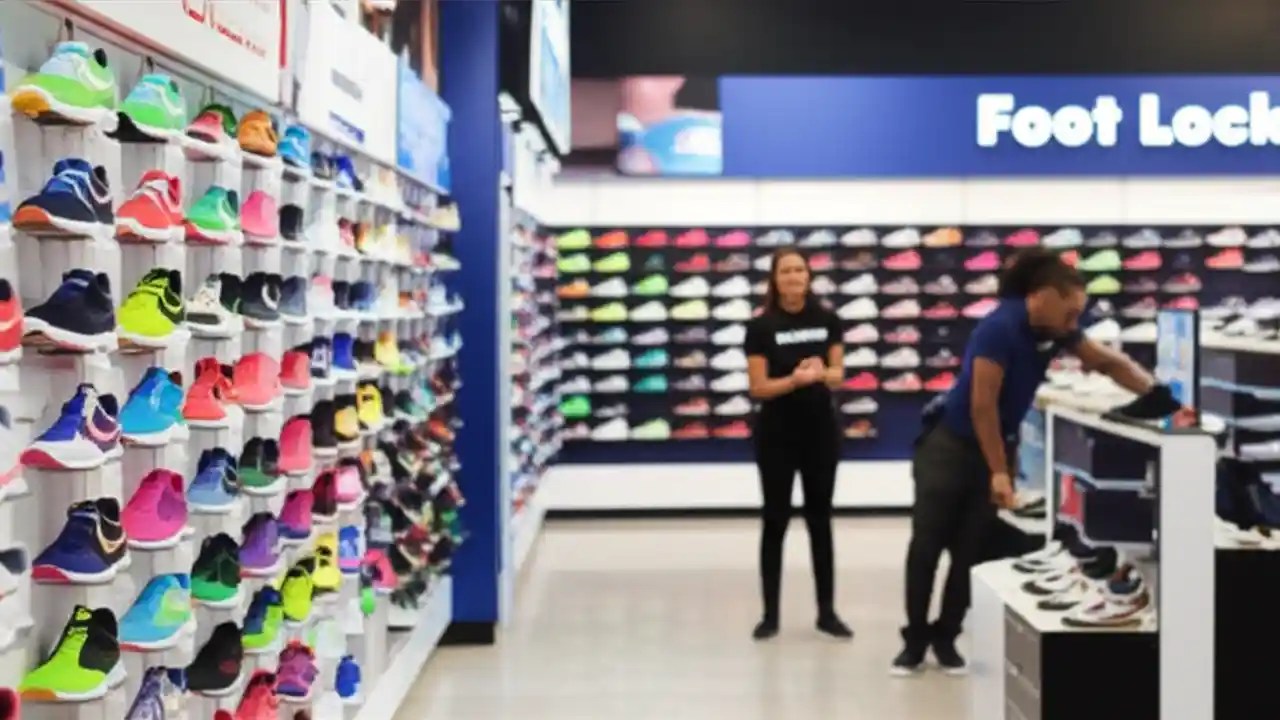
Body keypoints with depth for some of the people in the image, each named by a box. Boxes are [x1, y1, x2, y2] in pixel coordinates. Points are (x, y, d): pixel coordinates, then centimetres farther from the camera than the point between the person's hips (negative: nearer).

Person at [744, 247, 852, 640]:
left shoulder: (827, 320, 0)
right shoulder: (761, 326, -7)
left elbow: (838, 374, 3)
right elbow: (759, 388, -9)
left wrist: (821, 373, -19)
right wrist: (795, 379, -25)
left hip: (821, 430, 2)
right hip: (776, 434, -2)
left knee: (820, 519, 9)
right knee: (775, 521, 3)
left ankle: (827, 611, 16)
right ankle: (770, 614, 10)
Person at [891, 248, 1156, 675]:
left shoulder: (1055, 329, -6)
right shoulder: (1000, 328, -27)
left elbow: (1109, 363, 5)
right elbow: (982, 405, -26)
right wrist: (999, 472, -23)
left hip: (996, 445, 6)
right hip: (949, 444, -6)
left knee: (972, 548, 4)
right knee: (927, 545, 0)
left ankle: (945, 637, 17)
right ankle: (914, 639, 11)